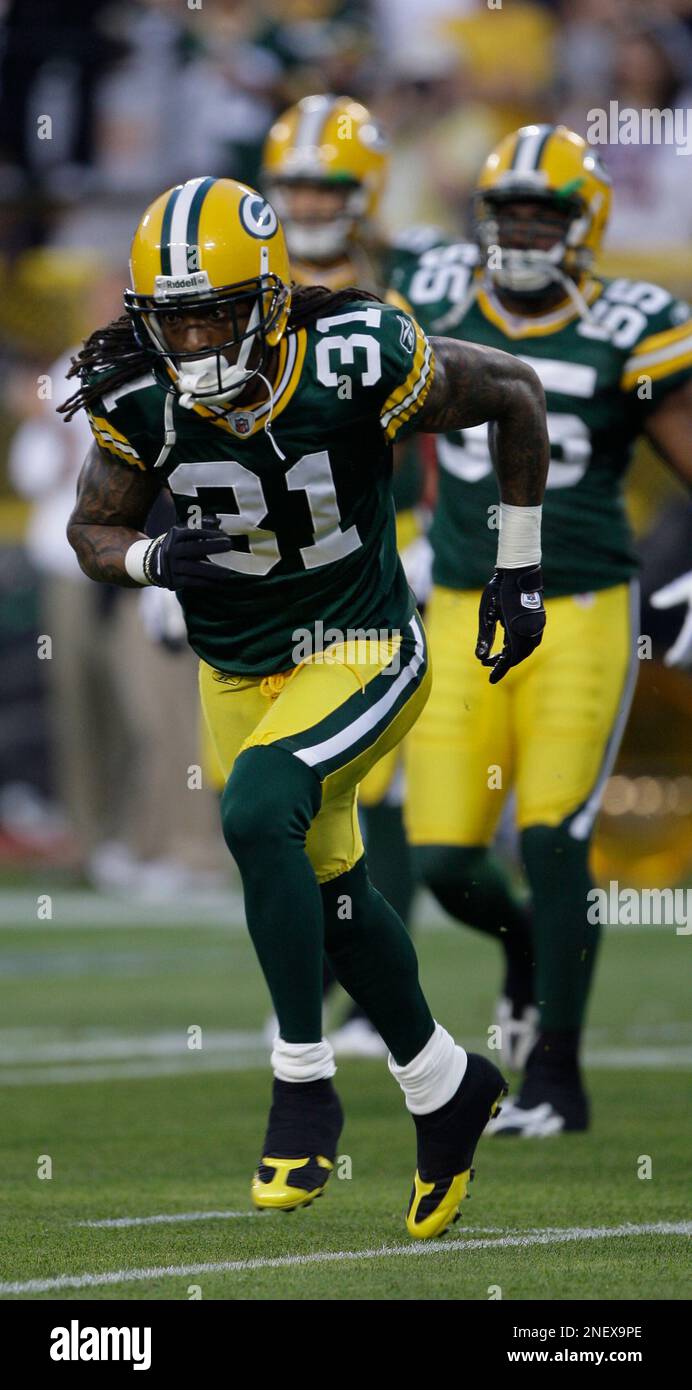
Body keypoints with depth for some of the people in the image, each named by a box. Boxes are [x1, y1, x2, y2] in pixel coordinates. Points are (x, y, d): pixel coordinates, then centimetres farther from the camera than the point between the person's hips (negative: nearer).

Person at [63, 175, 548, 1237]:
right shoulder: (142, 399, -16)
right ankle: (444, 1084, 42)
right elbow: (92, 530, -1)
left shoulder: (358, 362, -26)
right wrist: (154, 560, -25)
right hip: (237, 673, 5)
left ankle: (304, 1082, -17)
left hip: (360, 655, -5)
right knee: (331, 891, 18)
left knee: (257, 811, -30)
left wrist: (520, 570, -4)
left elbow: (515, 396, -9)